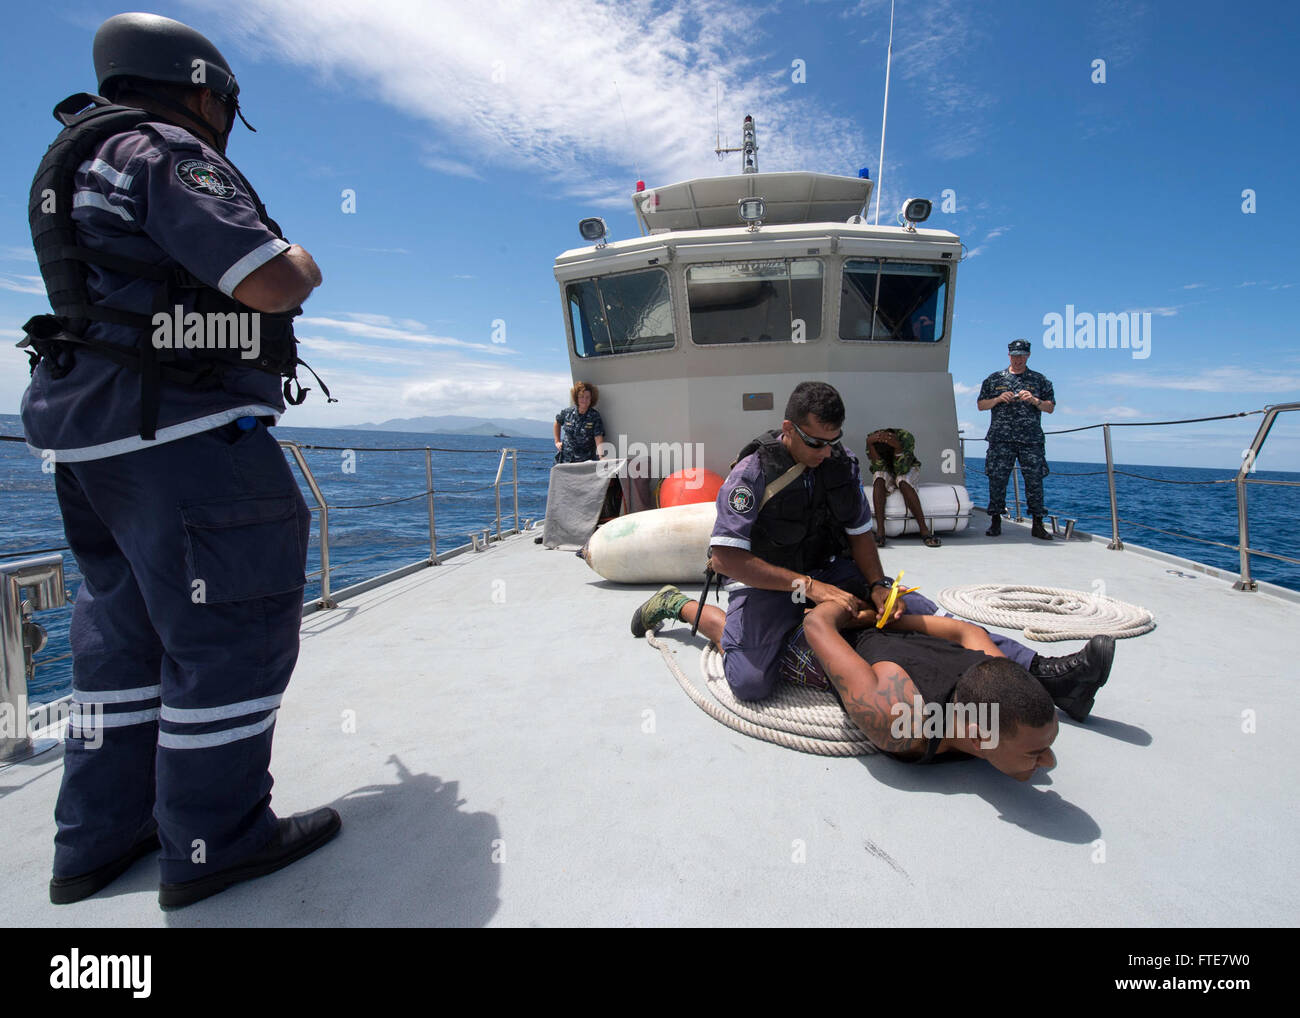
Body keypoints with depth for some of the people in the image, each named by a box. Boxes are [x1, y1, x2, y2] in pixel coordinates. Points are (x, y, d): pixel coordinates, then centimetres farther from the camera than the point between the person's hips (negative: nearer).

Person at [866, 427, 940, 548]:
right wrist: (869, 444, -41)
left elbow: (901, 469, -34)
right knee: (879, 479, -32)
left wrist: (898, 447, -48)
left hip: (908, 469, -2)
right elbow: (878, 468, -29)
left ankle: (924, 530, -38)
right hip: (887, 473, 2)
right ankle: (880, 532, -40)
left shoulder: (906, 437, -28)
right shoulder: (873, 438, -22)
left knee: (902, 481, -35)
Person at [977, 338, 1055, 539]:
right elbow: (981, 405, 12)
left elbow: (1050, 408, 12)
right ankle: (995, 522, 6)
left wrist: (1034, 400, -7)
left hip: (1032, 439, 0)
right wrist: (998, 399, -5)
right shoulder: (995, 378, 14)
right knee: (997, 478, -3)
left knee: (1035, 480, -2)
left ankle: (1038, 525, 5)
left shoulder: (1039, 380, 14)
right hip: (1001, 438, 0)